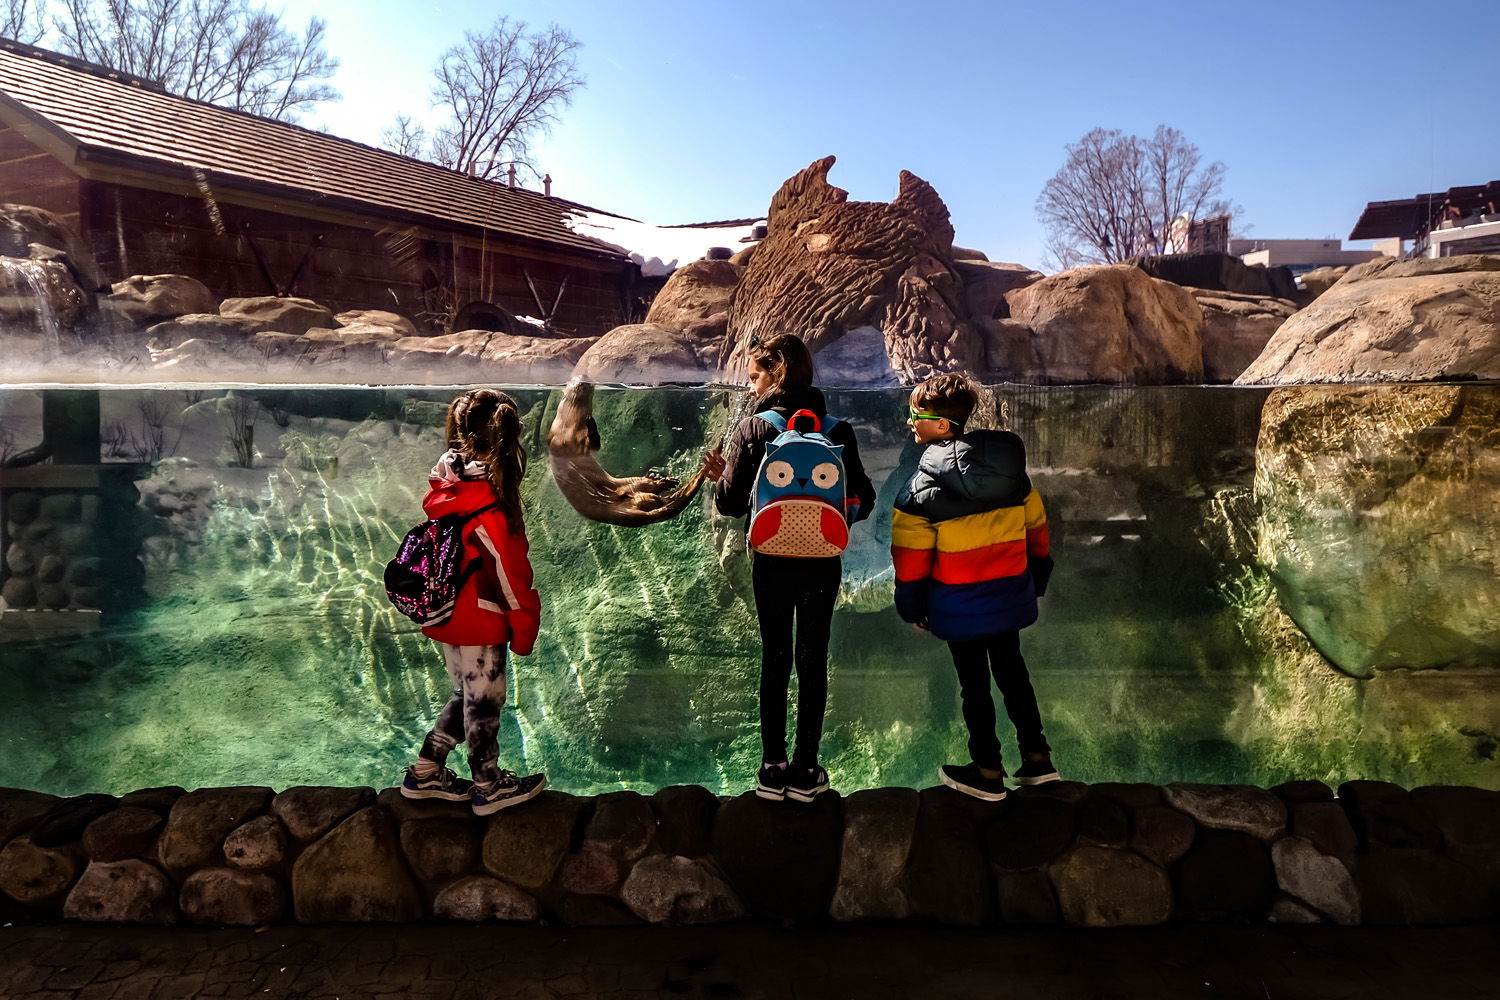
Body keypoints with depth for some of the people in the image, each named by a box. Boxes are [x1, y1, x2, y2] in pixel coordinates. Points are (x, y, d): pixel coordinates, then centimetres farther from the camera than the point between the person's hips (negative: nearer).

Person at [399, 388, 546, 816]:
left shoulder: (446, 485, 2)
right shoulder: (489, 501, -23)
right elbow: (510, 571, -20)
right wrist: (525, 626, -10)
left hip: (446, 615, 8)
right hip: (479, 622, -8)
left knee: (466, 695, 23)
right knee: (484, 702, 9)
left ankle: (424, 773, 32)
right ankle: (488, 787, 26)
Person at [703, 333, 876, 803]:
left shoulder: (751, 428, -8)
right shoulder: (837, 429, -3)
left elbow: (731, 504, -10)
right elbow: (862, 501, -3)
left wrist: (720, 476, 10)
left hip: (772, 564, -1)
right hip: (823, 564, 1)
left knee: (774, 659, 11)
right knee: (813, 661, 10)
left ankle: (772, 770, 16)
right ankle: (805, 772, 16)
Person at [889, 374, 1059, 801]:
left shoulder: (924, 487, -16)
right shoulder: (1011, 470, -1)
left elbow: (911, 559, -13)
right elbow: (1036, 531, 8)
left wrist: (912, 609, 1)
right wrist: (1035, 584, 20)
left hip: (960, 608, -5)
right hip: (1010, 599, 5)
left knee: (974, 684, 8)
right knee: (1012, 670, 19)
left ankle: (988, 773, 20)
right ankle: (1037, 757, 26)